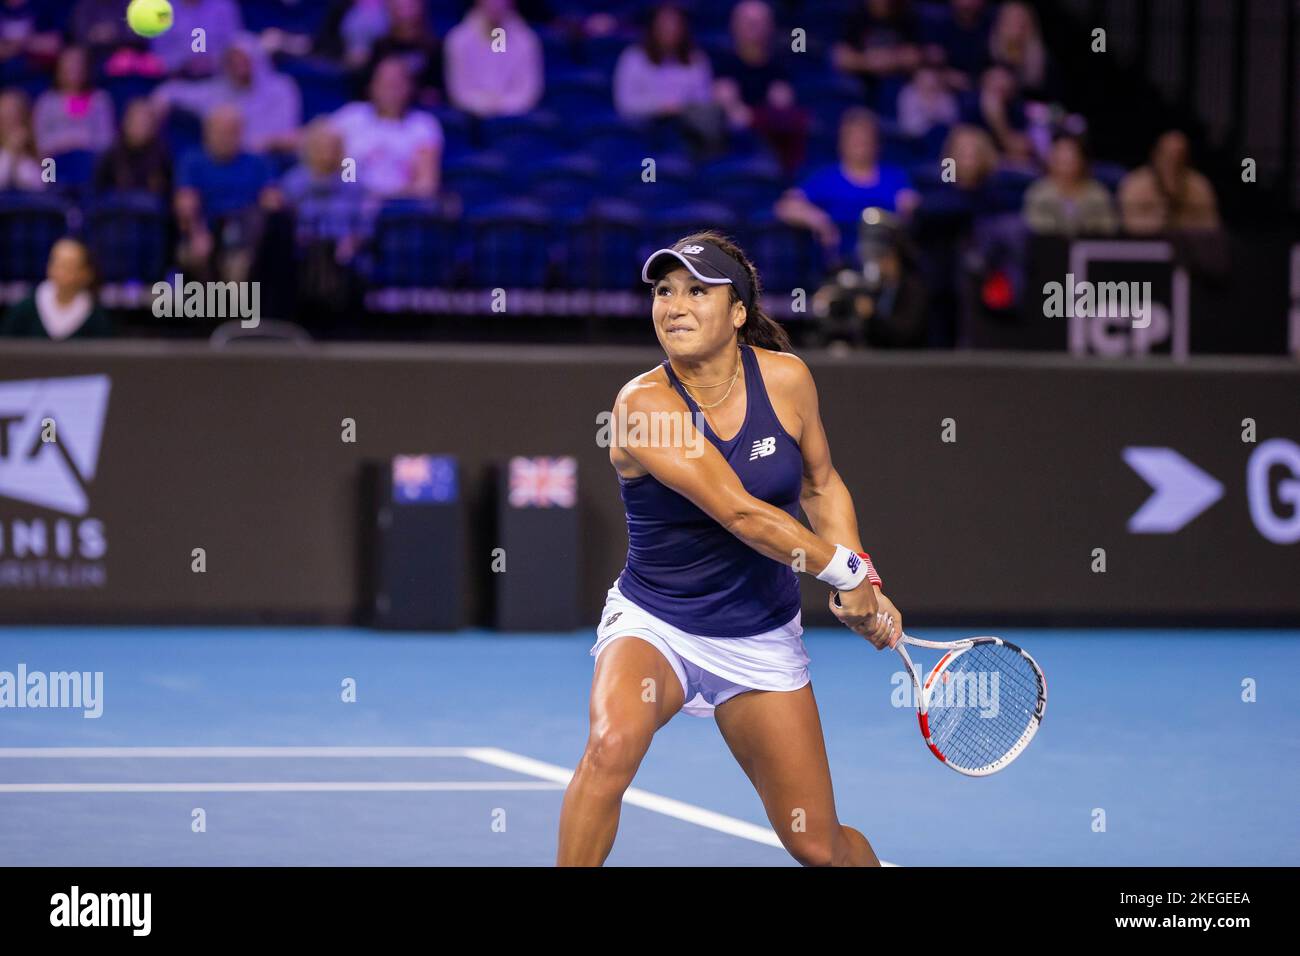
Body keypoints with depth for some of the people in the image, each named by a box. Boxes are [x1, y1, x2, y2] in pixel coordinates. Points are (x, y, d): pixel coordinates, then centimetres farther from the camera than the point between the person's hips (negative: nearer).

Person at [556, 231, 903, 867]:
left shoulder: (786, 378, -6)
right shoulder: (644, 404, -20)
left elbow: (821, 486, 11)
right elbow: (739, 513, -25)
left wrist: (866, 588, 0)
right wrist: (847, 571, -17)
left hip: (762, 640, 3)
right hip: (655, 623, -3)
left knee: (817, 847, 5)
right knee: (612, 744, -36)